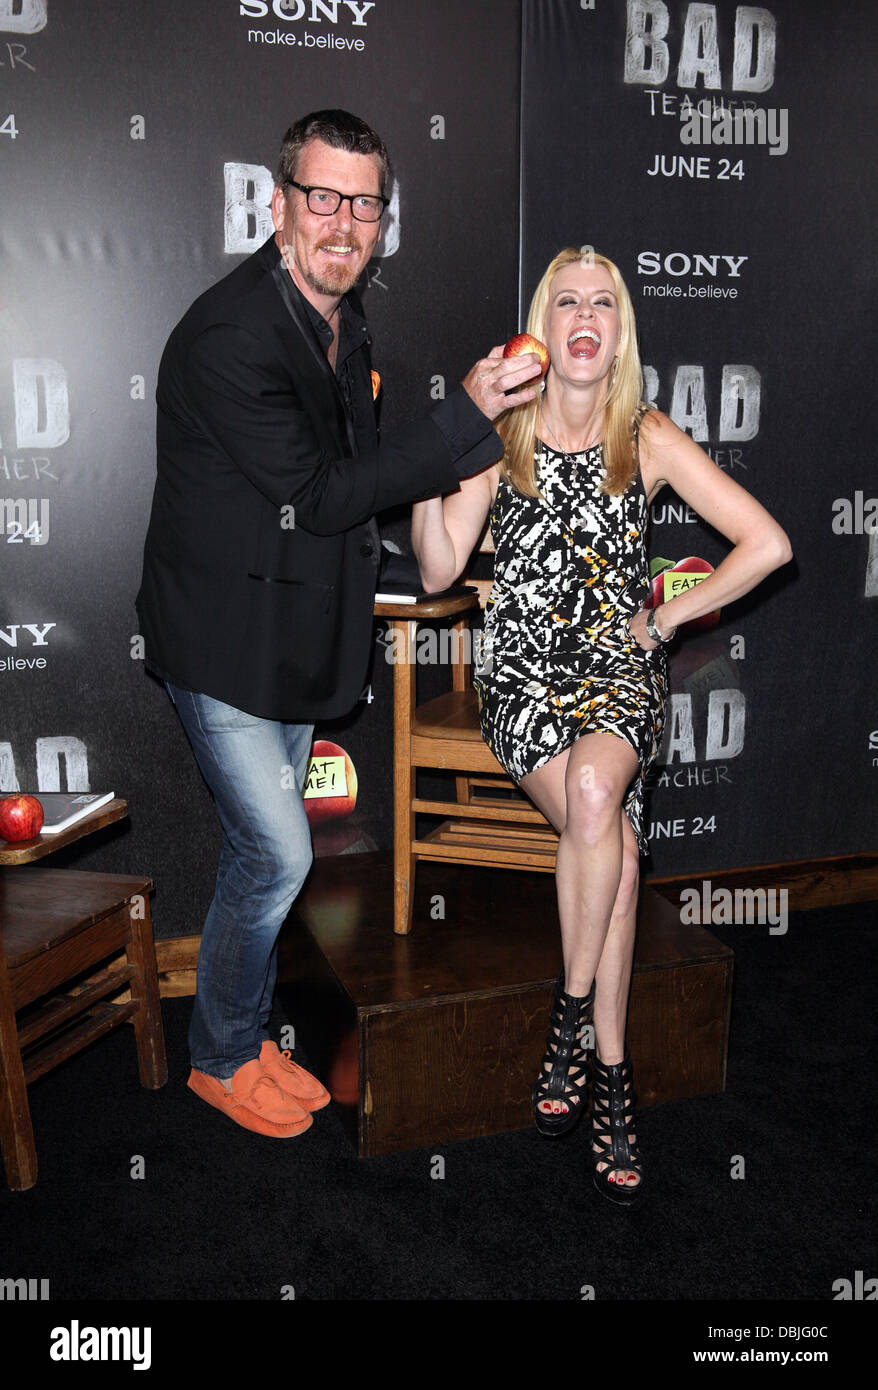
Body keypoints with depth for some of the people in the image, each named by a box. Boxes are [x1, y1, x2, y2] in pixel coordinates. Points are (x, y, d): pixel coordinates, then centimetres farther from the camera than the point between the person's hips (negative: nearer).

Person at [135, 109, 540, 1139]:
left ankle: (247, 1037, 35)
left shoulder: (341, 320, 6)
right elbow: (322, 494, -24)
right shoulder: (228, 337, -23)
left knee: (260, 848, 17)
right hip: (223, 639, -8)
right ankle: (219, 1058, 21)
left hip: (291, 632, 8)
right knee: (278, 854, -4)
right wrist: (469, 411, -25)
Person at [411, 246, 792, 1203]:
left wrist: (667, 619, -1)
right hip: (522, 672, 0)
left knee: (594, 786, -34)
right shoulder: (500, 435, 4)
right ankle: (610, 1074, -9)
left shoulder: (649, 440, 3)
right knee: (611, 841, -26)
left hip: (619, 667, 0)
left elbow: (767, 544, 1)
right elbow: (438, 571, 0)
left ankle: (571, 1017, -14)